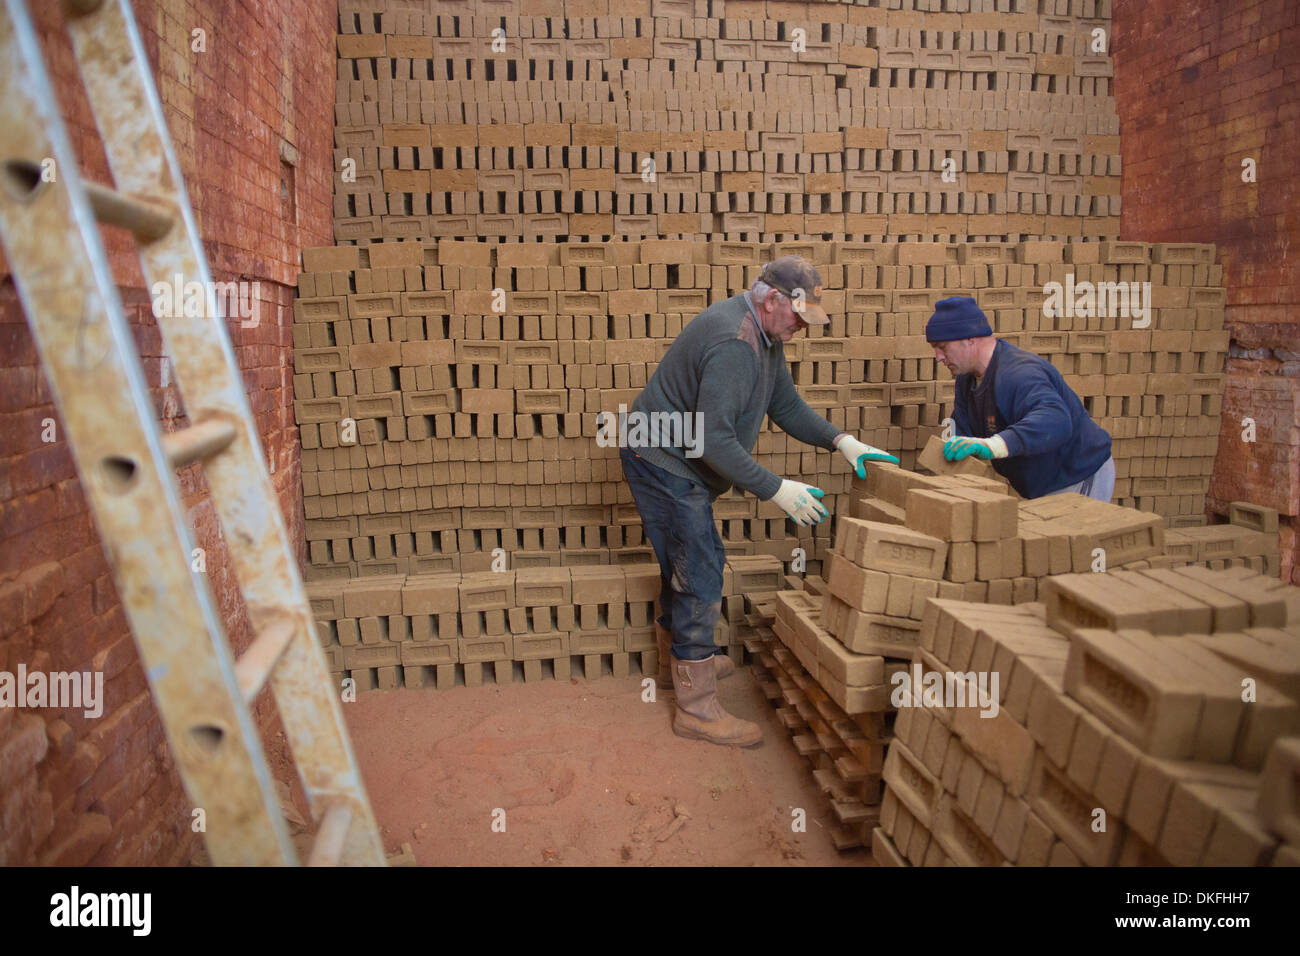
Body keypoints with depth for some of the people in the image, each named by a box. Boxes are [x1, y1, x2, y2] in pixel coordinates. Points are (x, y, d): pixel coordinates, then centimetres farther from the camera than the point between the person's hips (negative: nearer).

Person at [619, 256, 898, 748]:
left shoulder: (765, 334, 6)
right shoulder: (733, 343, -28)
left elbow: (787, 406, 11)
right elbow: (713, 440, -31)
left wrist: (843, 441, -2)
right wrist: (776, 490, -27)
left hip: (676, 463, 10)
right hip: (662, 462, -10)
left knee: (689, 565, 21)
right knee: (699, 576, -7)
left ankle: (677, 661, 40)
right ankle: (696, 708, 2)